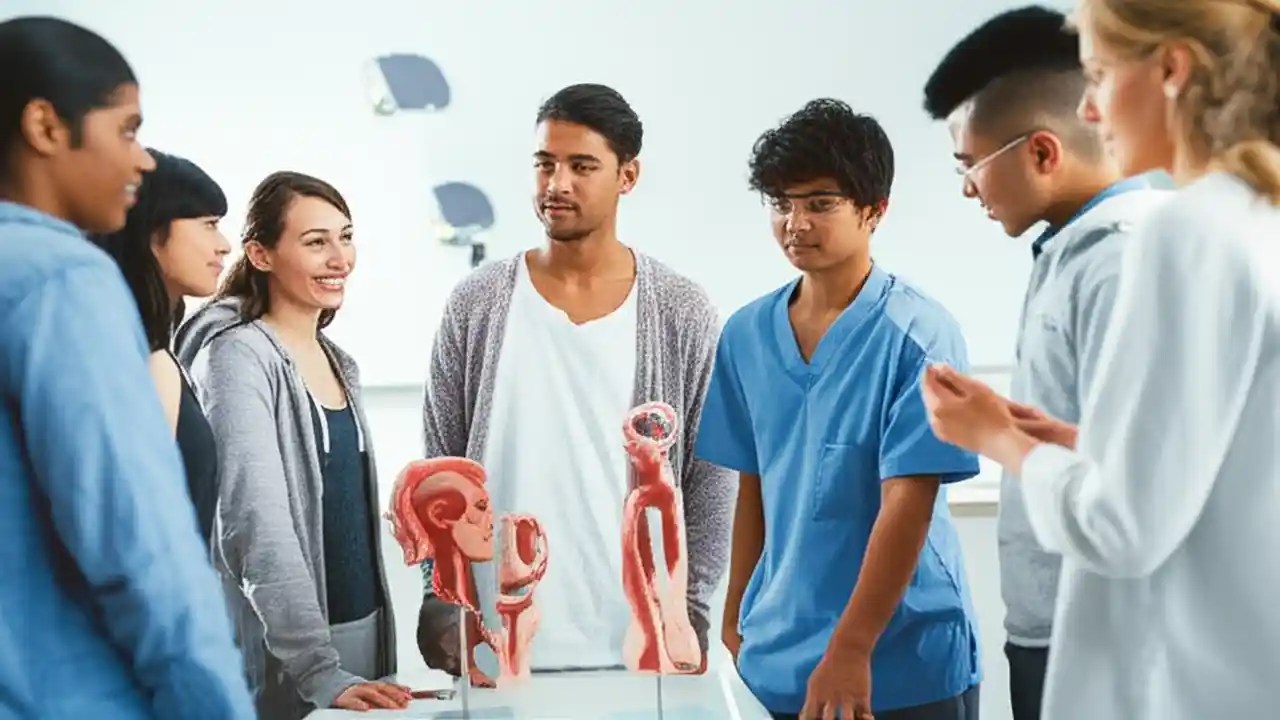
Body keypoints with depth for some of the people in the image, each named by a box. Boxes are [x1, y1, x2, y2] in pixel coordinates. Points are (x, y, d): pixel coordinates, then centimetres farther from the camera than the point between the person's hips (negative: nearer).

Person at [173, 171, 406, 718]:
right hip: (282, 652, -7)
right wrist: (318, 670, -27)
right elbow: (257, 527, -21)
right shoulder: (239, 355, -13)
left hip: (366, 631, 7)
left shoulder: (340, 363, 10)